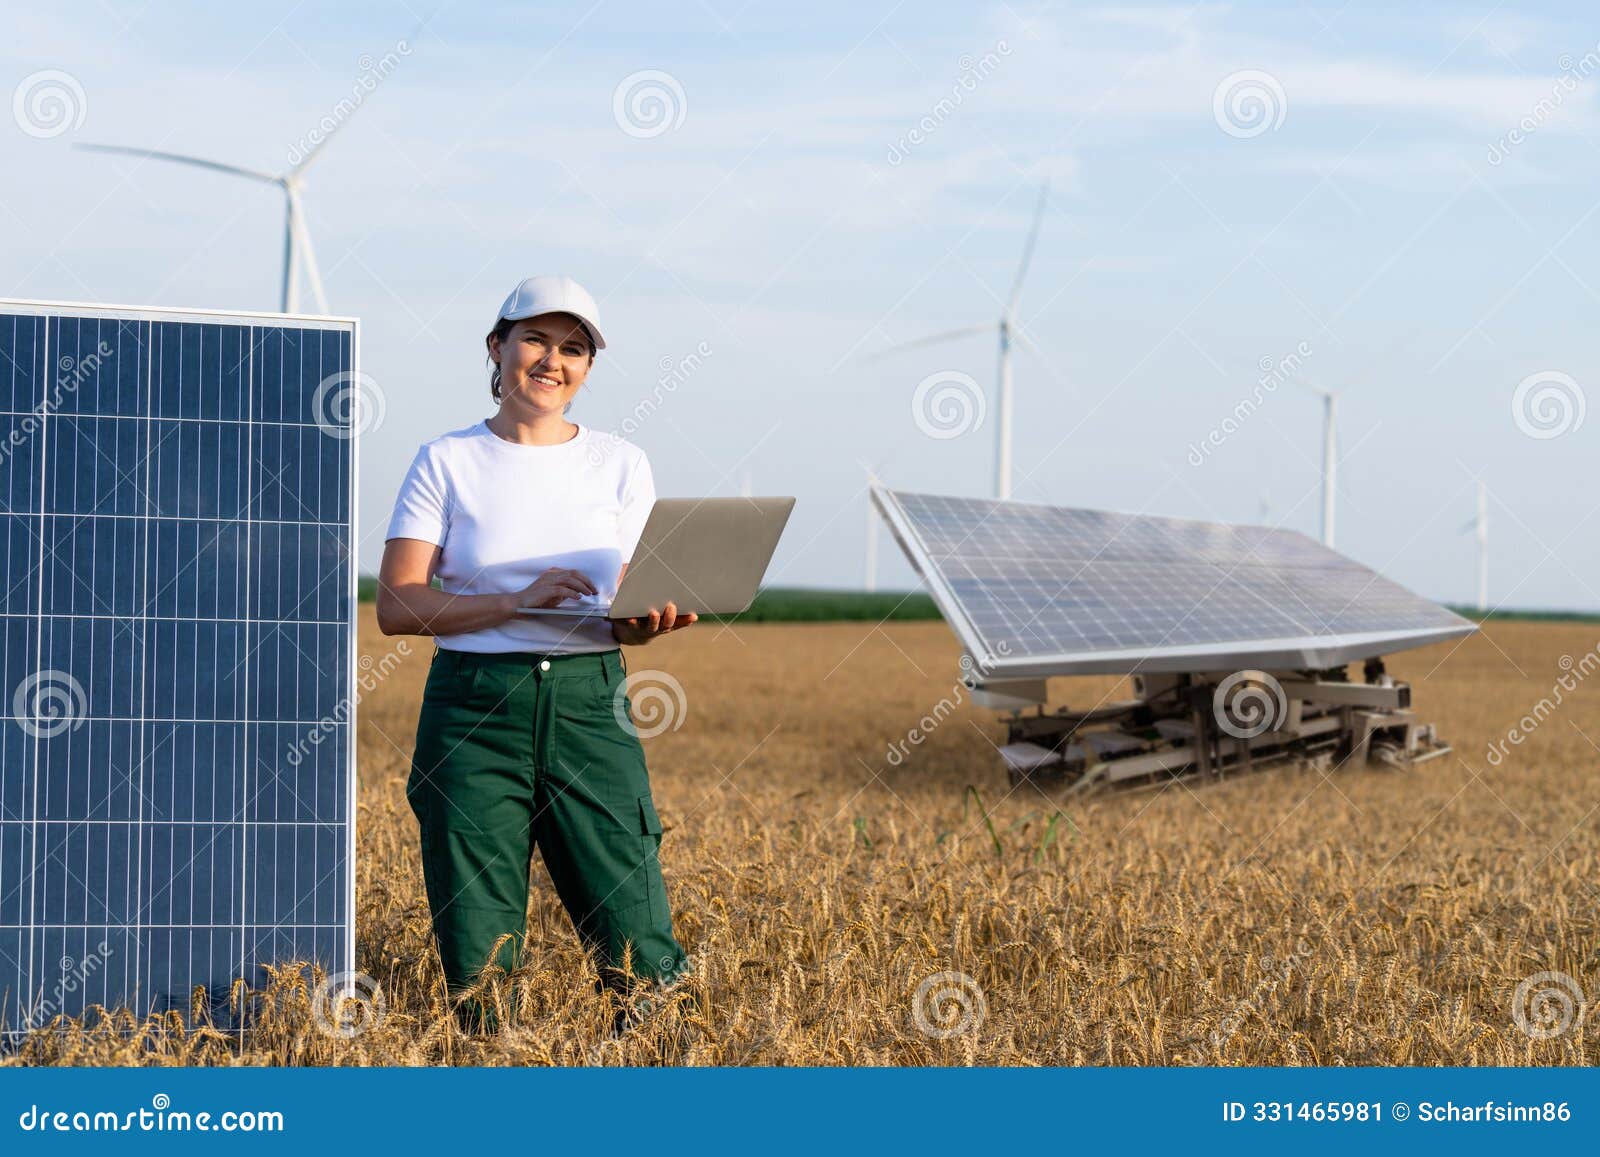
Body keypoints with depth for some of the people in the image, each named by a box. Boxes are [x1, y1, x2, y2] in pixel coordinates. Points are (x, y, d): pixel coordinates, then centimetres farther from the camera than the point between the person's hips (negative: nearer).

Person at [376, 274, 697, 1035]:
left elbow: (631, 614, 9)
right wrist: (520, 601, -16)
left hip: (590, 707, 1)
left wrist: (651, 622, -15)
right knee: (479, 966, -1)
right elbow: (395, 605, -5)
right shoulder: (447, 462, 3)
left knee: (638, 951, -5)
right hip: (473, 710, -1)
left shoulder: (620, 465, 9)